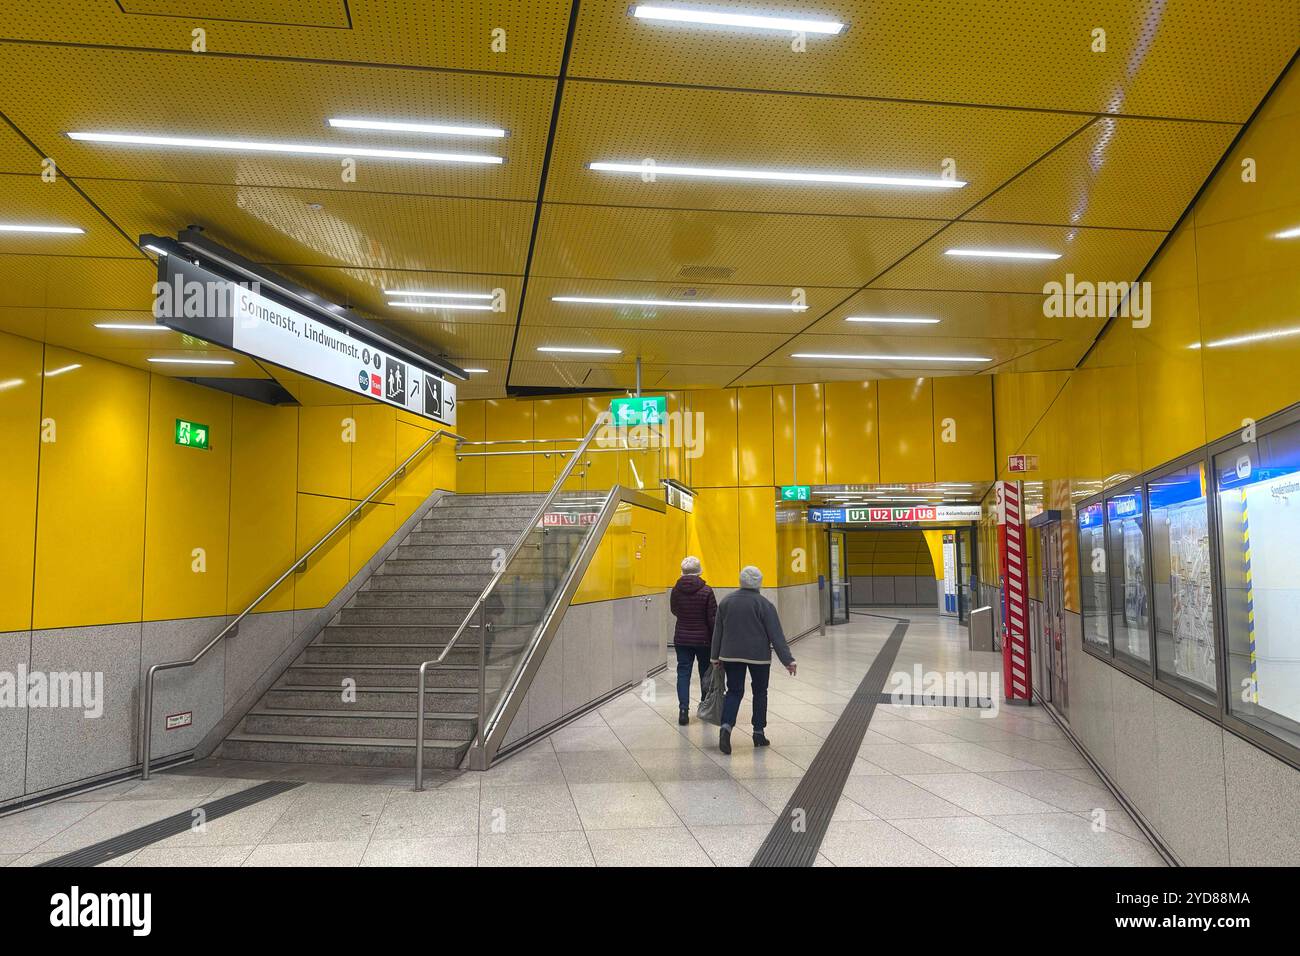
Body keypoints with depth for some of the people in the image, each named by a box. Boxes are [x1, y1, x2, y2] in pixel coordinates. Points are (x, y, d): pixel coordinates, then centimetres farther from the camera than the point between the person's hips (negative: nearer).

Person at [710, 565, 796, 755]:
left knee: (734, 691, 7)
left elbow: (718, 631, 8)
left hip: (731, 654, 3)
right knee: (760, 692, 13)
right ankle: (758, 733, 16)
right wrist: (788, 660, -8)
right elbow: (776, 635, -10)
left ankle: (726, 725, -16)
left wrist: (715, 657, 16)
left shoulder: (726, 601, 3)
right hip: (759, 655, -2)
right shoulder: (764, 604, -8)